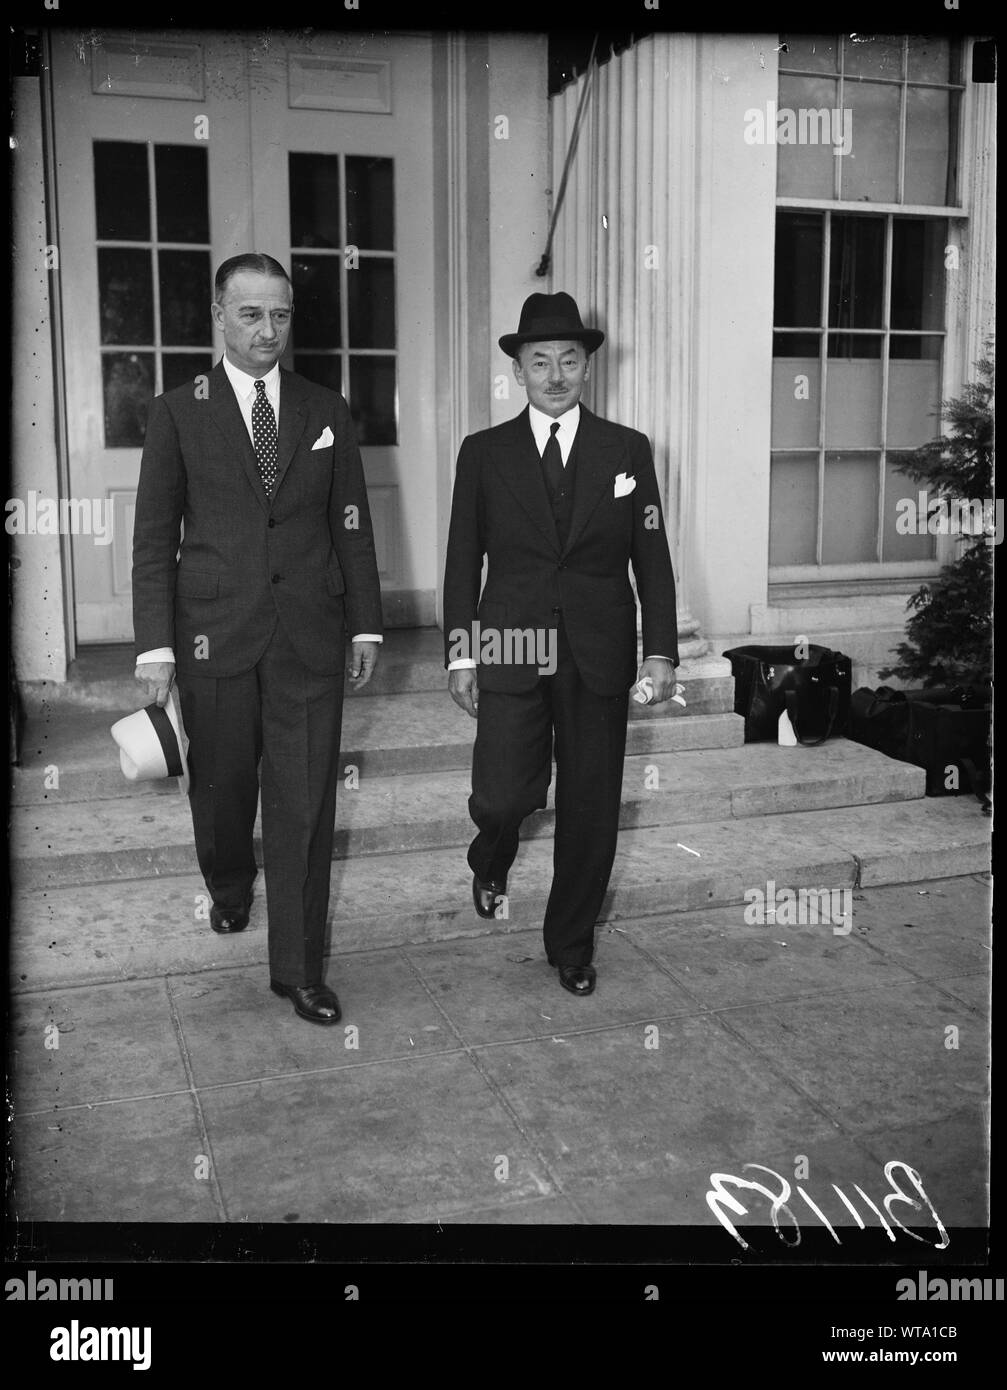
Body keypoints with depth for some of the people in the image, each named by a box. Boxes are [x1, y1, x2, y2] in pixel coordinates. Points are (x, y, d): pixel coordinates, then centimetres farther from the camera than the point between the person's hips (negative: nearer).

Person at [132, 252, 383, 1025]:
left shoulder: (327, 411, 8)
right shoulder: (178, 413, 2)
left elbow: (352, 526, 10)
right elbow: (154, 537, 0)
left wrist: (366, 626, 6)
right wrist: (155, 645, -6)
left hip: (311, 637, 1)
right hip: (214, 637, 0)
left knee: (305, 805, 0)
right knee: (221, 790, 12)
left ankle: (299, 970, 10)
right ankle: (230, 890, 44)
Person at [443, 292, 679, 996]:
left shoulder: (628, 450, 6)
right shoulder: (483, 453, 6)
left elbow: (652, 559, 5)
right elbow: (463, 561, 7)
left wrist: (662, 651, 0)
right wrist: (460, 652, 1)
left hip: (600, 654, 1)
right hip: (512, 651, -1)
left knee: (591, 809, 5)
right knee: (502, 797, -10)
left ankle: (572, 944, 25)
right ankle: (491, 863, 28)